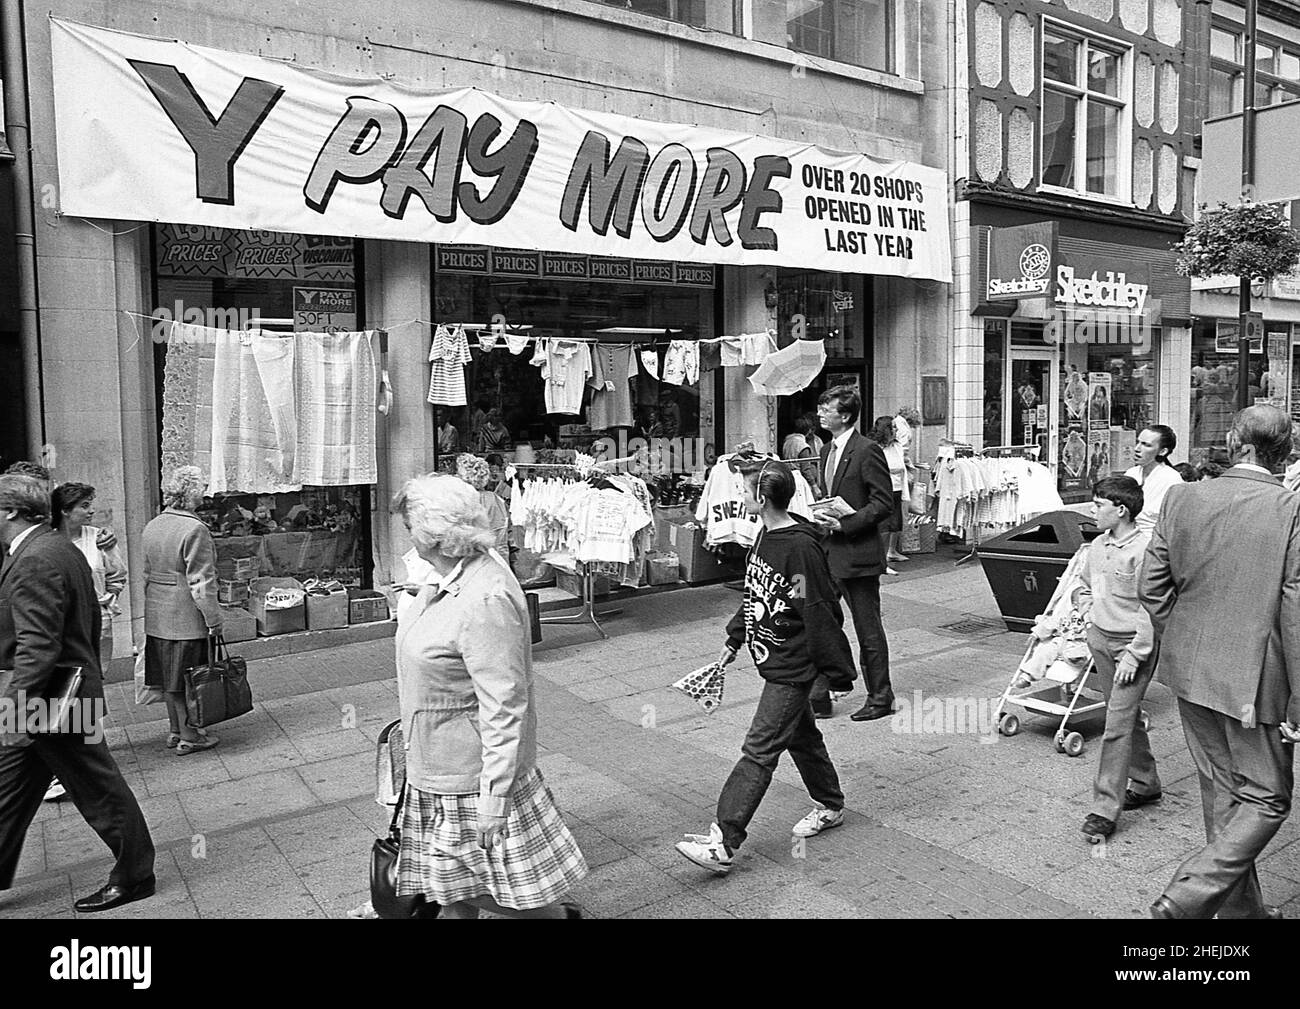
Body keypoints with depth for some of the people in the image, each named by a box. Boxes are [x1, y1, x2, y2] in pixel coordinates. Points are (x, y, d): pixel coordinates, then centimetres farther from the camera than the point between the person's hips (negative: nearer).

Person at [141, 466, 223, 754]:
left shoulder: (151, 526, 7)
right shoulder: (195, 530, -19)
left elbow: (146, 573, 14)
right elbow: (200, 581, -19)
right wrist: (213, 619, -13)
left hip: (156, 616, 8)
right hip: (186, 616, -8)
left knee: (169, 676, 17)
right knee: (186, 679, 3)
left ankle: (175, 731, 28)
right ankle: (188, 736, 13)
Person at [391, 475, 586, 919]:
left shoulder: (485, 601, -30)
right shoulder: (449, 574, 0)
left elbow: (504, 709, -27)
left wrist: (493, 800, -23)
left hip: (472, 774, -9)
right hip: (438, 763, 9)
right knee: (453, 885, 22)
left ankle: (559, 913, 34)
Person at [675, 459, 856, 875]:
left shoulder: (800, 547, -24)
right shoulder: (765, 536, 5)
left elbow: (821, 614, -21)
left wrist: (837, 673, -16)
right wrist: (735, 639, 22)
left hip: (792, 670, -9)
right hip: (774, 662, 9)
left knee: (759, 752, -7)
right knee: (801, 735, 22)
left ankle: (723, 844, -4)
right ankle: (829, 806, 42)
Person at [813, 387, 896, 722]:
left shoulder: (867, 451, -13)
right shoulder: (827, 451, 13)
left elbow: (883, 504, -16)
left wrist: (843, 525, -21)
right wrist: (823, 519, 6)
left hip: (857, 554, -8)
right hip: (829, 552, 8)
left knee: (868, 631, 5)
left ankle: (880, 699, 19)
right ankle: (818, 696, 18)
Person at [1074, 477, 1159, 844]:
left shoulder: (1143, 550, -18)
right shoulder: (1097, 546, 5)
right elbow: (1083, 588, 23)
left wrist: (1133, 656, -19)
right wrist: (1091, 615, 8)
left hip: (1133, 643, -7)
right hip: (1099, 639, 8)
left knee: (1117, 724, -7)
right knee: (1127, 715, 19)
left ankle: (1105, 809, -3)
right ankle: (1145, 784, 36)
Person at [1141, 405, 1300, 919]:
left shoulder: (1181, 498, -5)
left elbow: (1151, 587, 0)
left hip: (1190, 669, 5)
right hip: (1256, 681, -5)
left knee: (1220, 792, 19)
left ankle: (1240, 905, 35)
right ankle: (1187, 898, 0)